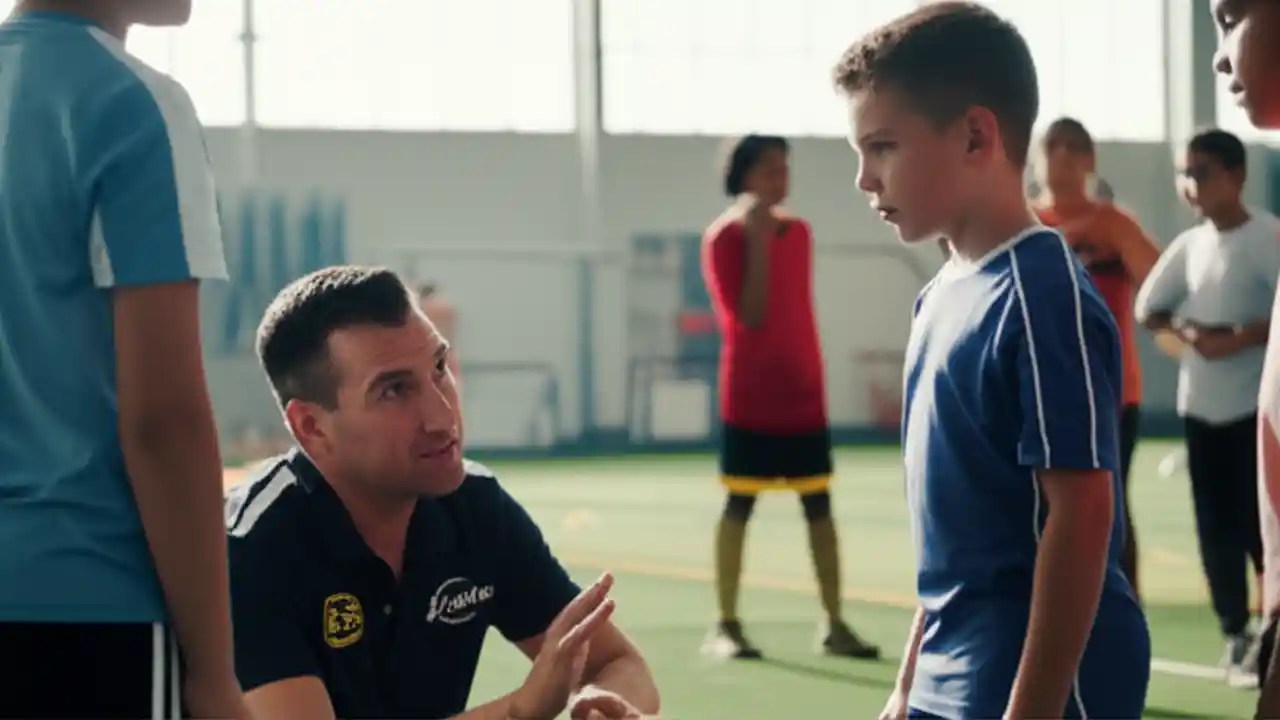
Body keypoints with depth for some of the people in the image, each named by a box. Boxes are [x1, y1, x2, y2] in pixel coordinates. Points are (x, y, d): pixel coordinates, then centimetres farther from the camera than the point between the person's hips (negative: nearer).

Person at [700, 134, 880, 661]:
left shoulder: (799, 232, 11)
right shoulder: (725, 237, -8)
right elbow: (751, 317, -17)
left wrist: (813, 375, 14)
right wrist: (758, 242, -20)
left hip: (805, 393, 6)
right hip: (749, 398, -6)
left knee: (819, 505, 4)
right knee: (738, 507, 0)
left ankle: (833, 625, 8)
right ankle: (726, 625, 6)